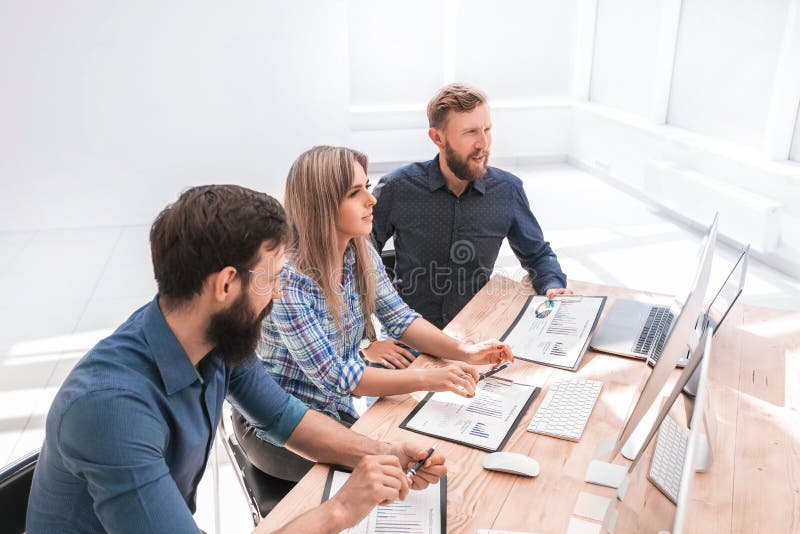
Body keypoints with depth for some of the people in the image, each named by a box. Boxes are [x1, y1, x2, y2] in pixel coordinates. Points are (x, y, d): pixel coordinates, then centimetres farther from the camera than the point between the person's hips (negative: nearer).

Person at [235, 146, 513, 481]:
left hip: (336, 411, 6)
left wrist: (462, 352, -14)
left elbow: (400, 318, 2)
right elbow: (331, 374, -29)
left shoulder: (361, 253, -5)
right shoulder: (287, 277, -28)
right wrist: (428, 379, -35)